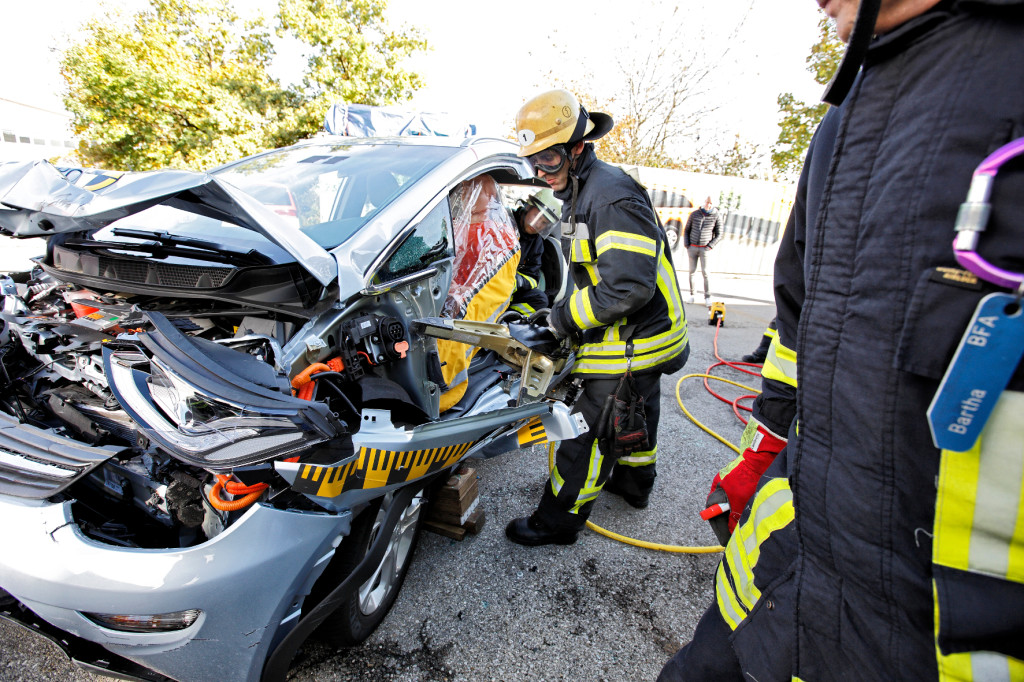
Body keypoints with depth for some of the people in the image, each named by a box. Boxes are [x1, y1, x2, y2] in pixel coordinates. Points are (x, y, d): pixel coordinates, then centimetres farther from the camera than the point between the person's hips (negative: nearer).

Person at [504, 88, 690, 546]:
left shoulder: (612, 197, -25)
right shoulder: (580, 194, 9)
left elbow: (628, 286, -32)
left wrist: (563, 319, -22)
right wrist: (562, 314, 7)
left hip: (633, 346, -10)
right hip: (641, 341, 10)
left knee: (588, 431, -1)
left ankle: (558, 521, 15)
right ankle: (633, 482, 49)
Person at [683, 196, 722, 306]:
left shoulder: (717, 217, -5)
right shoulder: (694, 214, 1)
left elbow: (718, 235, 1)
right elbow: (686, 230, 9)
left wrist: (710, 247, -10)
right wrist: (687, 245, -1)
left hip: (704, 248, -2)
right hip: (692, 247, 2)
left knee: (705, 272, -6)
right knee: (692, 271, 5)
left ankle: (707, 297, 1)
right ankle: (692, 295, 15)